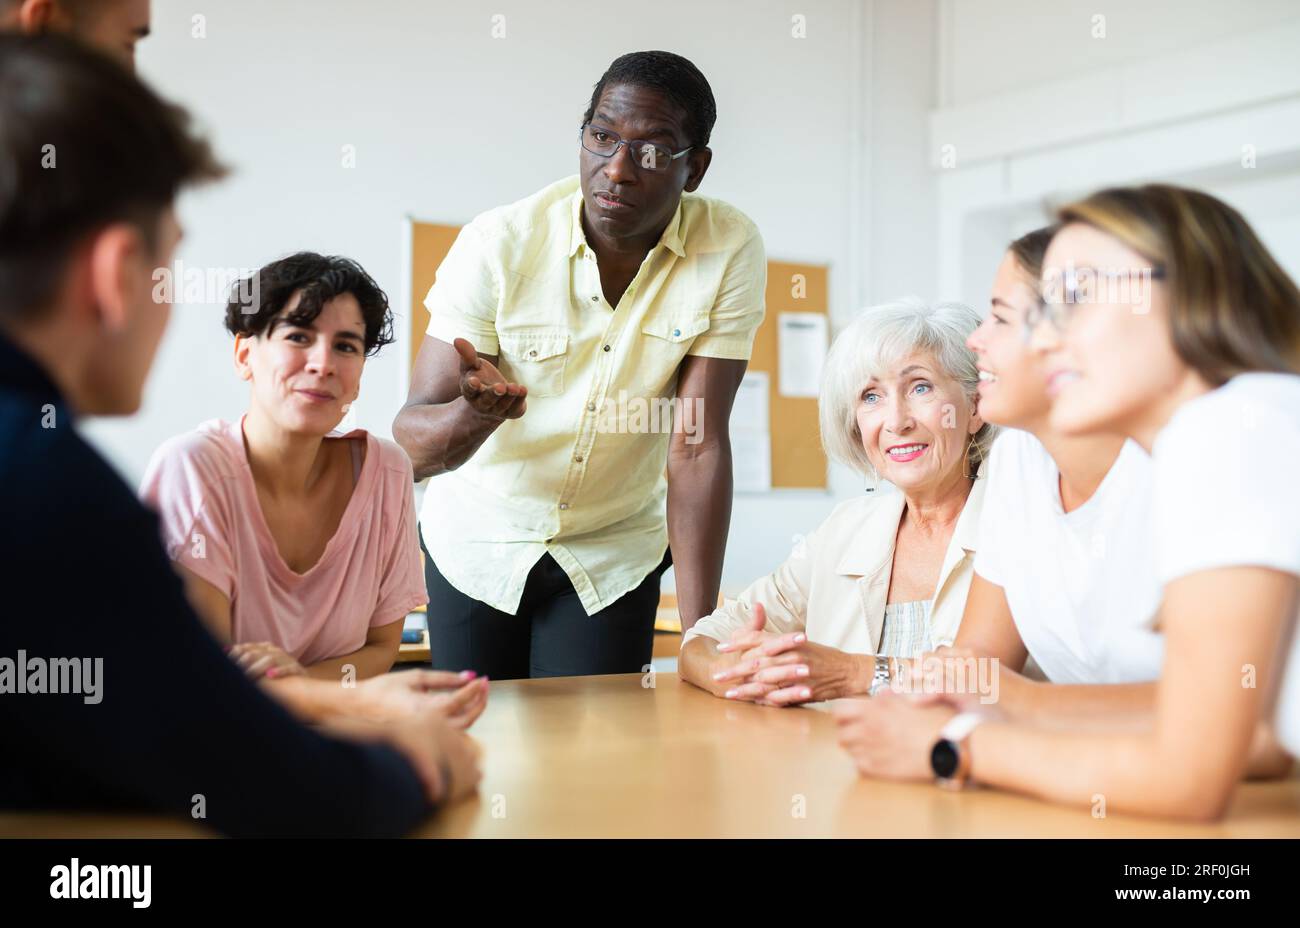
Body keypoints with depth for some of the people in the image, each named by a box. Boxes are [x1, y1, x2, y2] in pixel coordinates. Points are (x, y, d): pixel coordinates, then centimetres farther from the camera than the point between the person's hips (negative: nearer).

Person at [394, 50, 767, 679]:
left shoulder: (730, 251, -18)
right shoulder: (499, 243, -21)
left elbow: (698, 445, -18)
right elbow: (411, 444, -22)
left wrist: (700, 639, -22)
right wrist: (478, 411, -46)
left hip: (613, 551, 0)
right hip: (479, 539, 0)